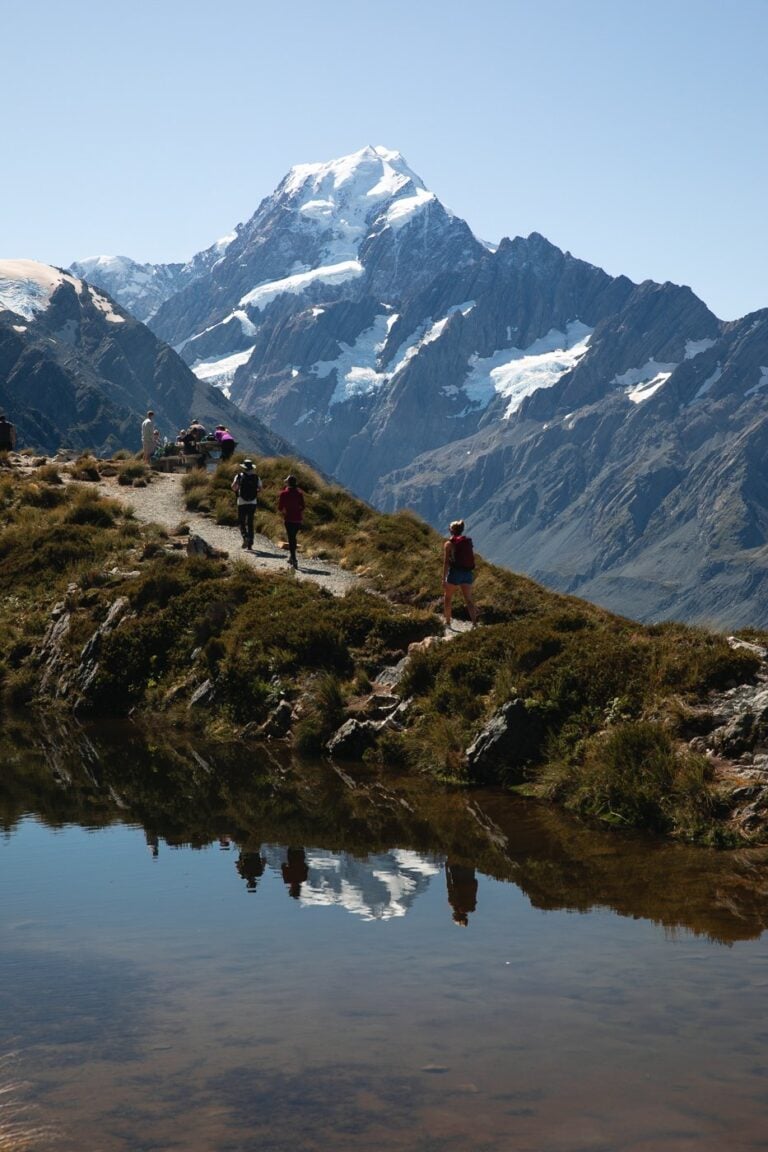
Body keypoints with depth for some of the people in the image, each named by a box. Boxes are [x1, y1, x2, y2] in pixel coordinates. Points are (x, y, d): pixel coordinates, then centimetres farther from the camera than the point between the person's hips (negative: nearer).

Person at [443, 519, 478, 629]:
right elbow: (472, 559, 12)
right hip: (468, 573, 4)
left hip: (455, 572, -4)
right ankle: (474, 623, -11)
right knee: (468, 600, 5)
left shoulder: (449, 544, -6)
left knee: (447, 598, 16)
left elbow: (446, 562, -11)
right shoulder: (468, 541, 9)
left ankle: (447, 622, 21)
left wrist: (444, 579, -11)